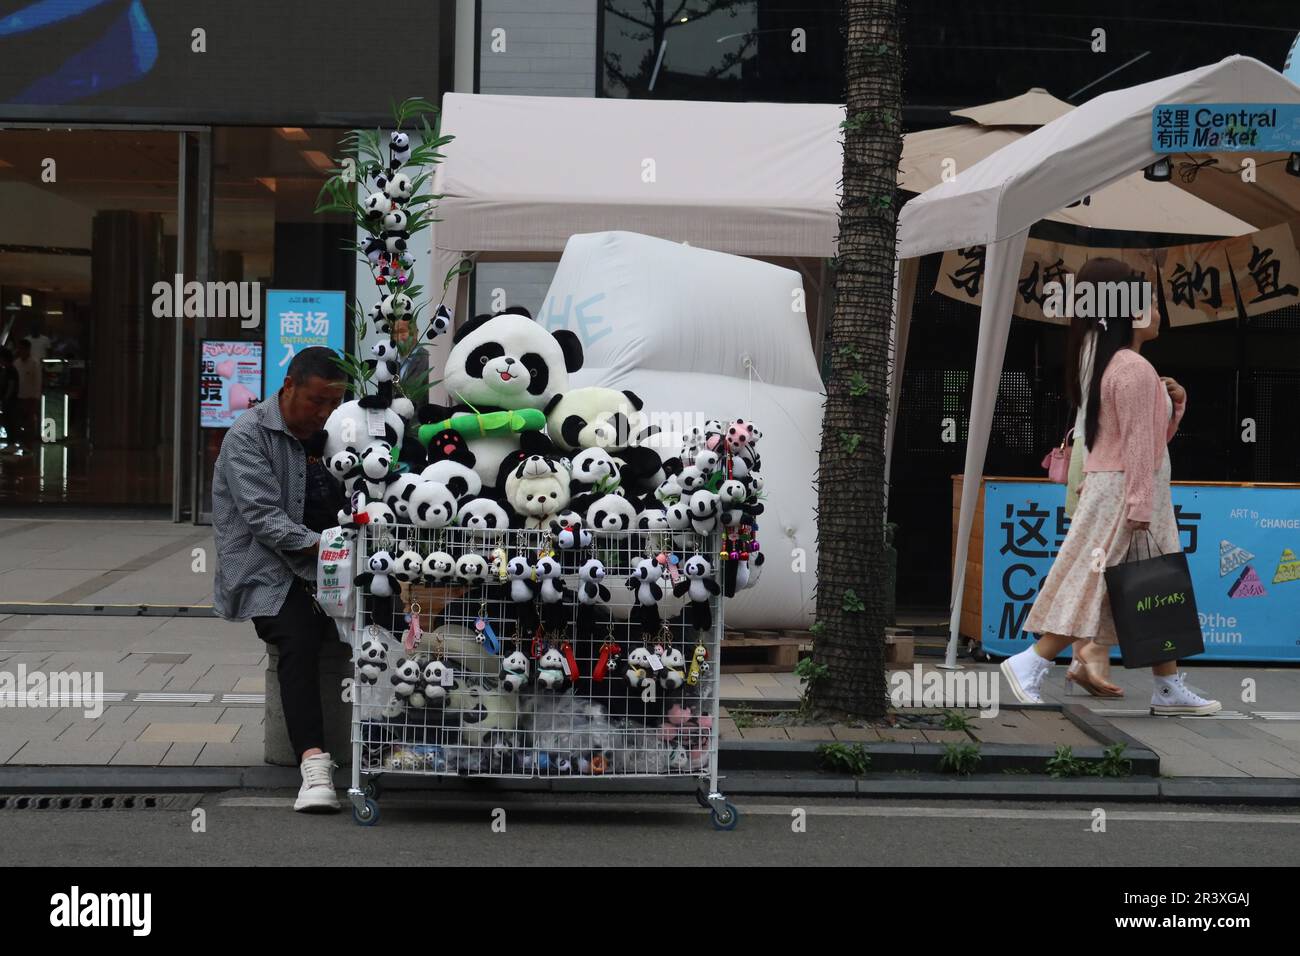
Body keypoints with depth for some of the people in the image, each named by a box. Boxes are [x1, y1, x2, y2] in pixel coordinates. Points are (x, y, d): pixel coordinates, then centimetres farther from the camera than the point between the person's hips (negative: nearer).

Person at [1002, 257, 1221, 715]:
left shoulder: (1114, 365, 15)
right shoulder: (1136, 369, -15)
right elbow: (1137, 443, -19)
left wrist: (1173, 401, 6)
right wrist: (1139, 510, -21)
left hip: (1111, 486, 10)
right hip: (1125, 491, -10)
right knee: (1095, 588, -8)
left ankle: (1170, 689, 16)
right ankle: (1029, 665, -5)